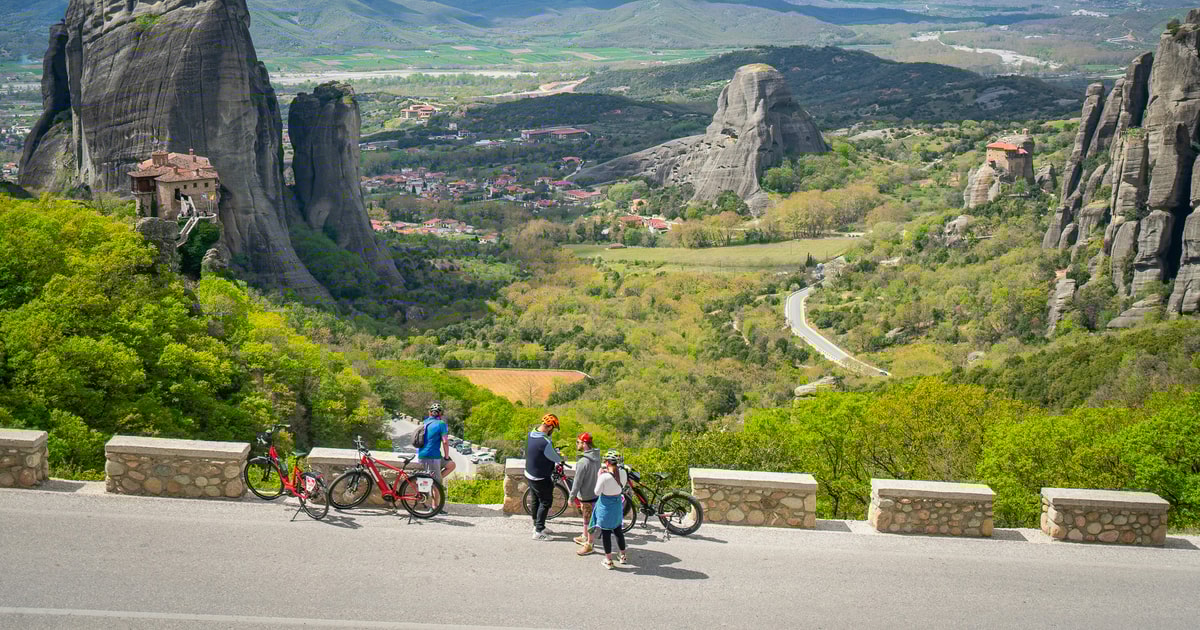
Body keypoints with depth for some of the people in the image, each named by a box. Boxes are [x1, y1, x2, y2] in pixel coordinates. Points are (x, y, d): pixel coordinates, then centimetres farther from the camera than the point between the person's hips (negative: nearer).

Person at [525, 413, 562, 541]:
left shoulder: (531, 434, -5)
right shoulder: (546, 443, -32)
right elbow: (556, 459, -19)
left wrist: (554, 452, 5)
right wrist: (562, 457, 2)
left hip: (529, 474, 9)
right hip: (541, 479, -9)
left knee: (536, 500, 22)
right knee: (545, 502, 5)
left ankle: (536, 525, 37)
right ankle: (539, 532, 10)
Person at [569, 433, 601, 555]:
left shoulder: (583, 462, -29)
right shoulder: (596, 457, -2)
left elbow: (577, 482, -23)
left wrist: (571, 497, -11)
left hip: (586, 496, -8)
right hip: (595, 492, 8)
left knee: (589, 522, 6)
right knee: (586, 518, 26)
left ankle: (589, 545, 19)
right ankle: (585, 537, 42)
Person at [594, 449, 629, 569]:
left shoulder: (604, 477, -26)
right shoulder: (623, 473, -10)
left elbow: (597, 492, -14)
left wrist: (598, 476, -7)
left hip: (605, 506, -5)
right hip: (617, 504, 5)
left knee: (606, 533, 8)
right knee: (618, 530, 22)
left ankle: (608, 560, 16)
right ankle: (623, 556, 34)